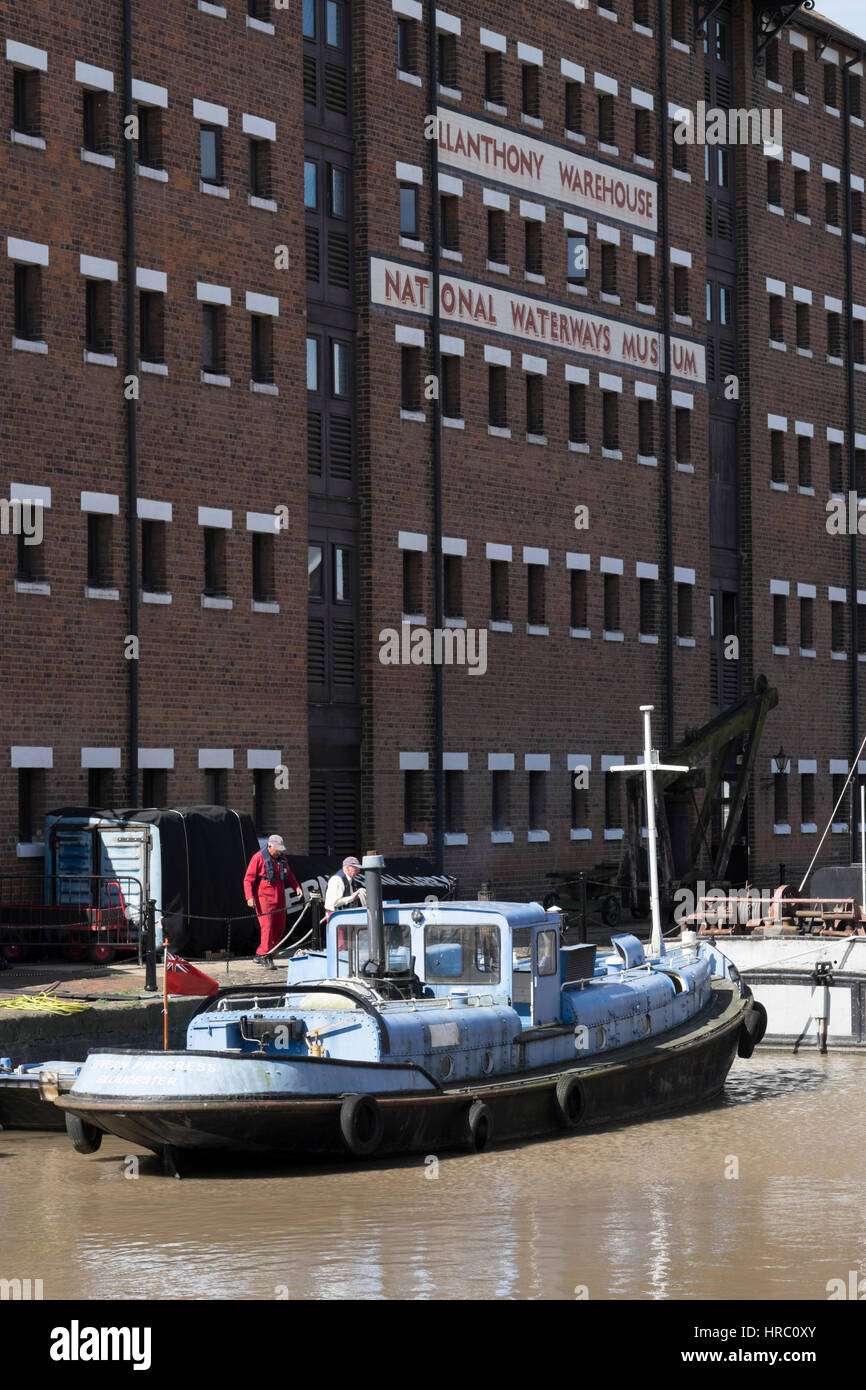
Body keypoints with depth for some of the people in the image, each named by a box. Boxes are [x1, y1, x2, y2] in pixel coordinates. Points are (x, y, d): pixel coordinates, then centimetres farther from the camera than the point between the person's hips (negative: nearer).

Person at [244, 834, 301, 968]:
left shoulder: (282, 858, 13)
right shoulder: (258, 858, -7)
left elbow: (289, 875, 25)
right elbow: (248, 879, -9)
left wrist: (296, 886, 7)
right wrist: (249, 897, -20)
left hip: (279, 899, 7)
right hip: (264, 898, -7)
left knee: (279, 929, 5)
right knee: (267, 926, -15)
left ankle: (260, 954, 15)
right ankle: (265, 957, -11)